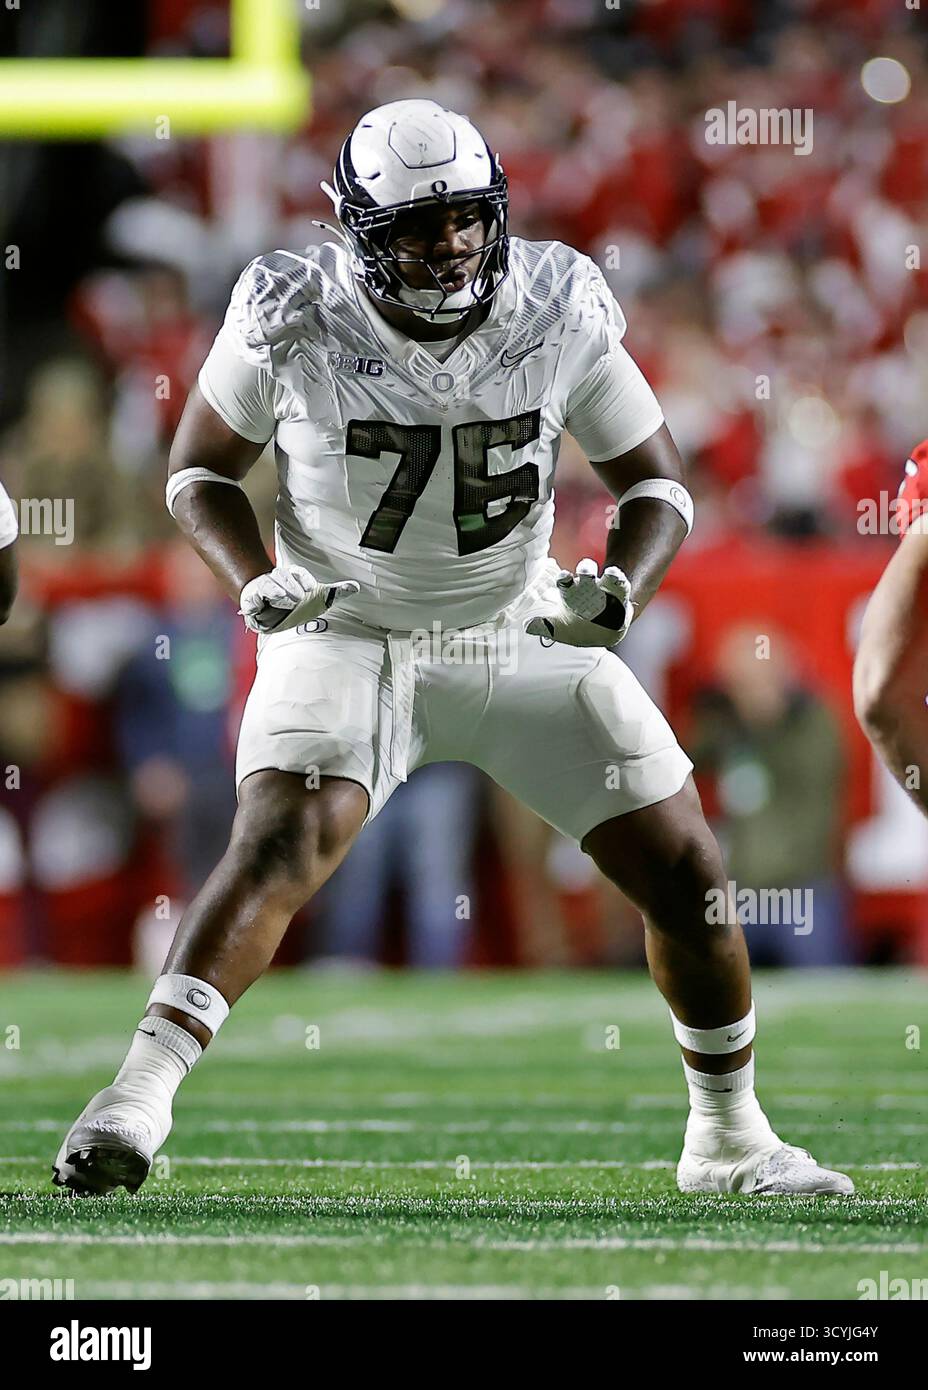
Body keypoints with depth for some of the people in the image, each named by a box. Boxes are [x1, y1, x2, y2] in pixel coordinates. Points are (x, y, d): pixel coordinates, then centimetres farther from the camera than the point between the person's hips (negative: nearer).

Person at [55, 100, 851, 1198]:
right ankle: (139, 1094, -32)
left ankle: (729, 1139, 20)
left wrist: (621, 588, -21)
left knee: (686, 876, 0)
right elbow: (199, 472, -2)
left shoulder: (560, 314, -13)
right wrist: (257, 582, -21)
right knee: (281, 840, -29)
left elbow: (654, 483, 0)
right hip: (350, 641, -2)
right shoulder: (292, 323, -17)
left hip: (522, 638, 3)